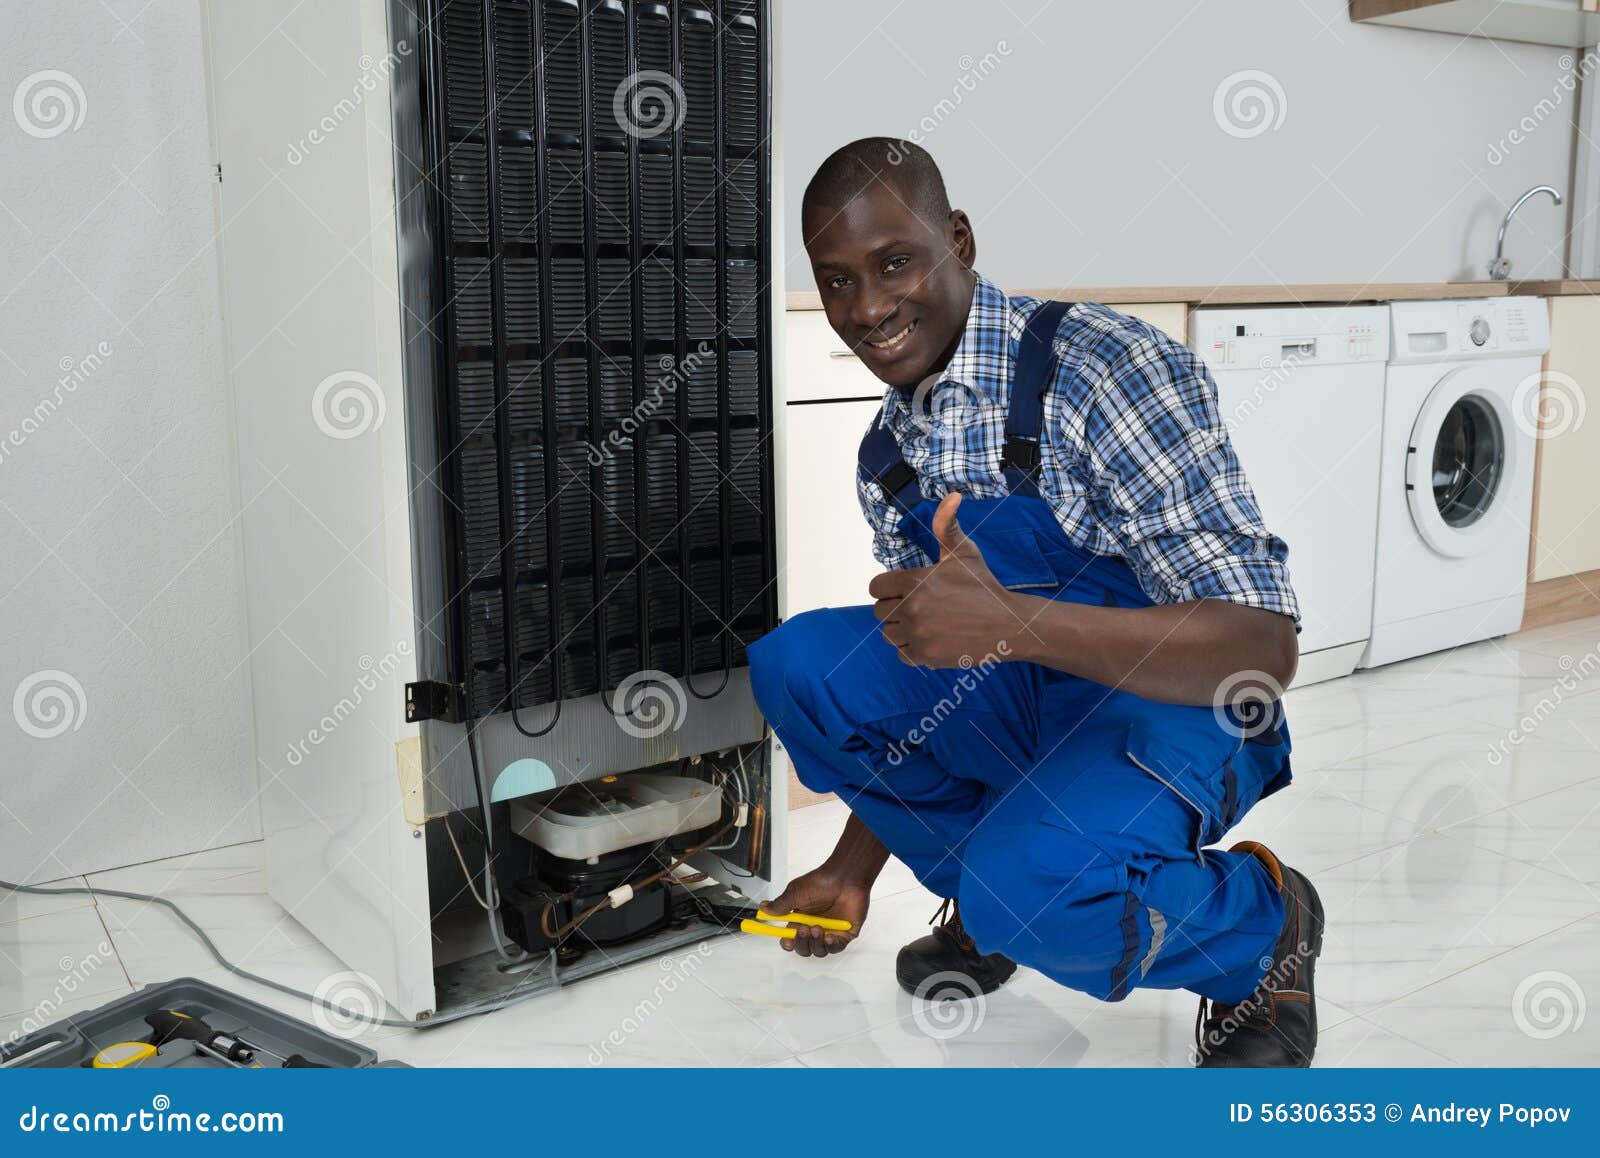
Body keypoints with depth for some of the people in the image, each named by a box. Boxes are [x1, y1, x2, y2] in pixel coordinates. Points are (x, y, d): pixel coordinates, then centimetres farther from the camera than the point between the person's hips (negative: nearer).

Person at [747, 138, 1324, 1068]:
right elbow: (921, 659, 15)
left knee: (1031, 882, -34)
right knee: (795, 662, -10)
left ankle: (1265, 926, 0)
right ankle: (989, 890, 8)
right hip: (1022, 704, 7)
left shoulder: (1104, 367, -21)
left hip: (1174, 711, -7)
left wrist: (1007, 621, -40)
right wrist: (854, 870, 14)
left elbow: (1263, 649, -28)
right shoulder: (888, 455, 3)